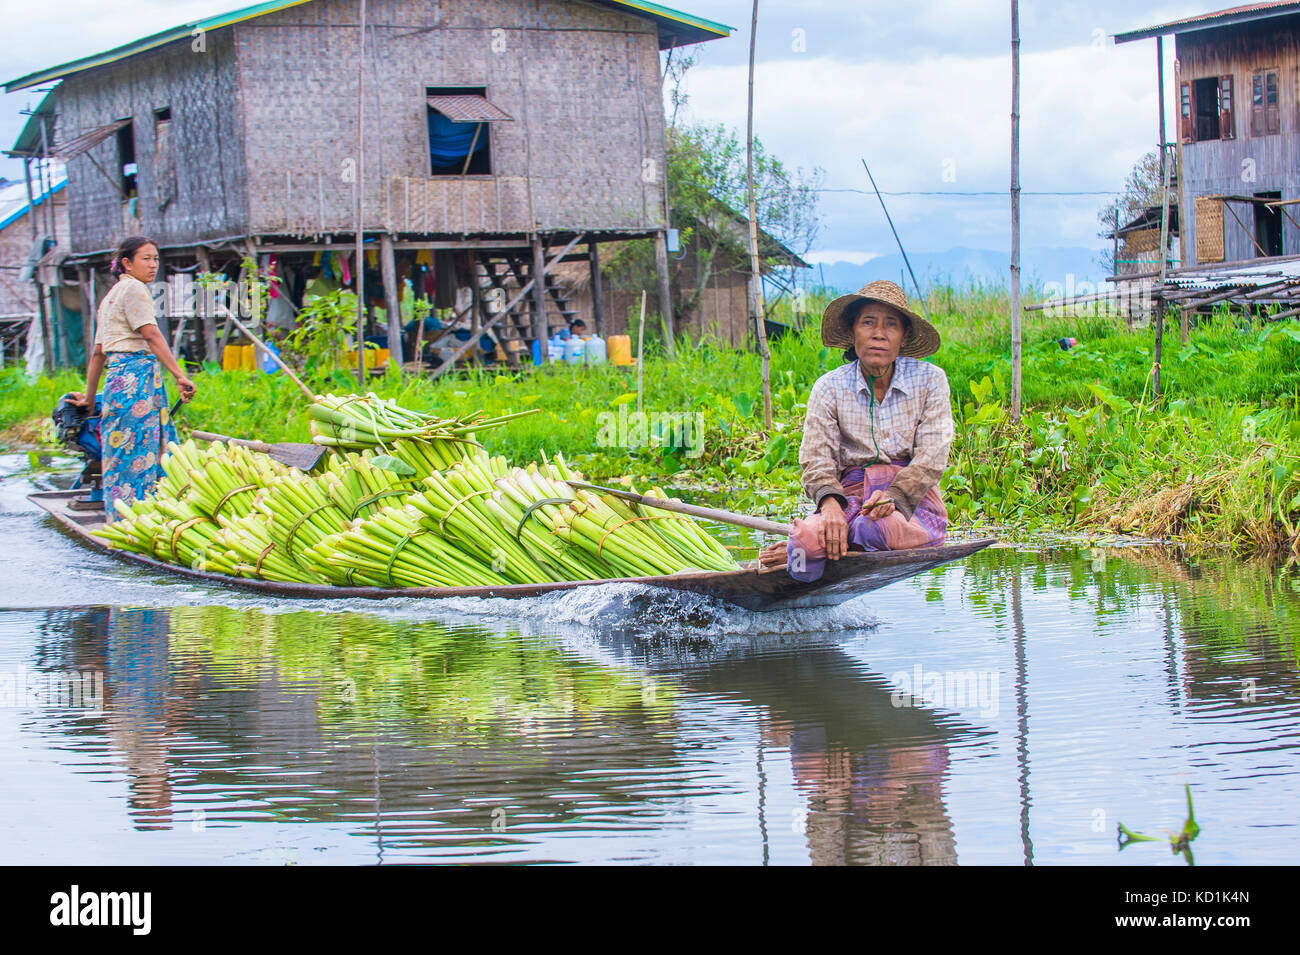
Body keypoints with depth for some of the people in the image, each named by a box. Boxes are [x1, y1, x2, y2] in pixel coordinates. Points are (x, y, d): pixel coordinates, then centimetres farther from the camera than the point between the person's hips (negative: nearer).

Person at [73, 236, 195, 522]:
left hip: (117, 374, 9)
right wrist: (179, 376, -18)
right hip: (138, 373, -9)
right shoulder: (134, 289, -4)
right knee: (140, 453, -10)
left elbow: (98, 352, 26)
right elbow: (151, 334, -13)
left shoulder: (111, 295, 24)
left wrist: (89, 396, 30)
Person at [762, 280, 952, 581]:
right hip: (852, 497, 0)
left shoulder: (929, 379, 5)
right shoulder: (830, 387, 5)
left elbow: (931, 458, -4)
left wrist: (893, 497, -24)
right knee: (810, 533, -37)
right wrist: (830, 503, -28)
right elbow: (816, 459, -5)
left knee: (885, 527, -38)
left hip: (913, 502, 1)